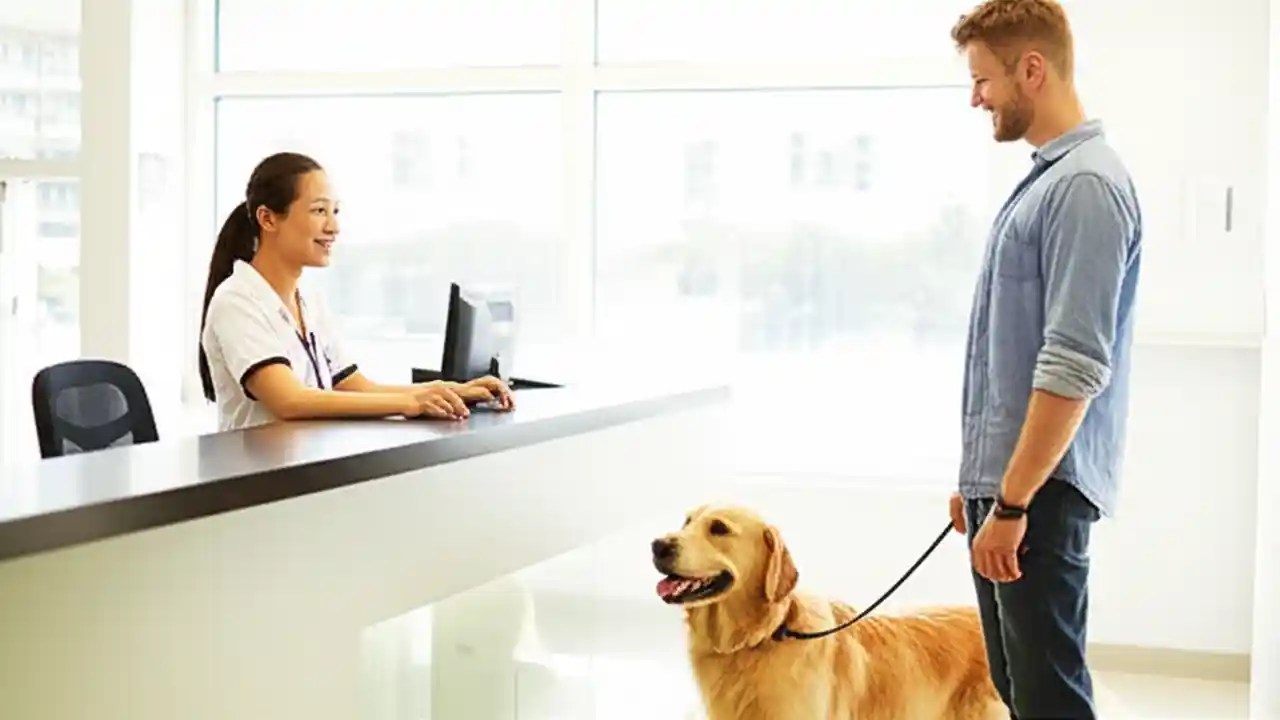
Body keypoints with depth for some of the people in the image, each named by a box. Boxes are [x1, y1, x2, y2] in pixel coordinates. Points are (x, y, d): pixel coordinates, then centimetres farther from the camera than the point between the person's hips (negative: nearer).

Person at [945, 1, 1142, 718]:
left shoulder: (1087, 186, -17)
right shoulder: (1044, 179, 14)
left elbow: (1074, 368, -23)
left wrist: (1013, 502, -22)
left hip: (1040, 489, -10)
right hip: (1004, 479, 10)